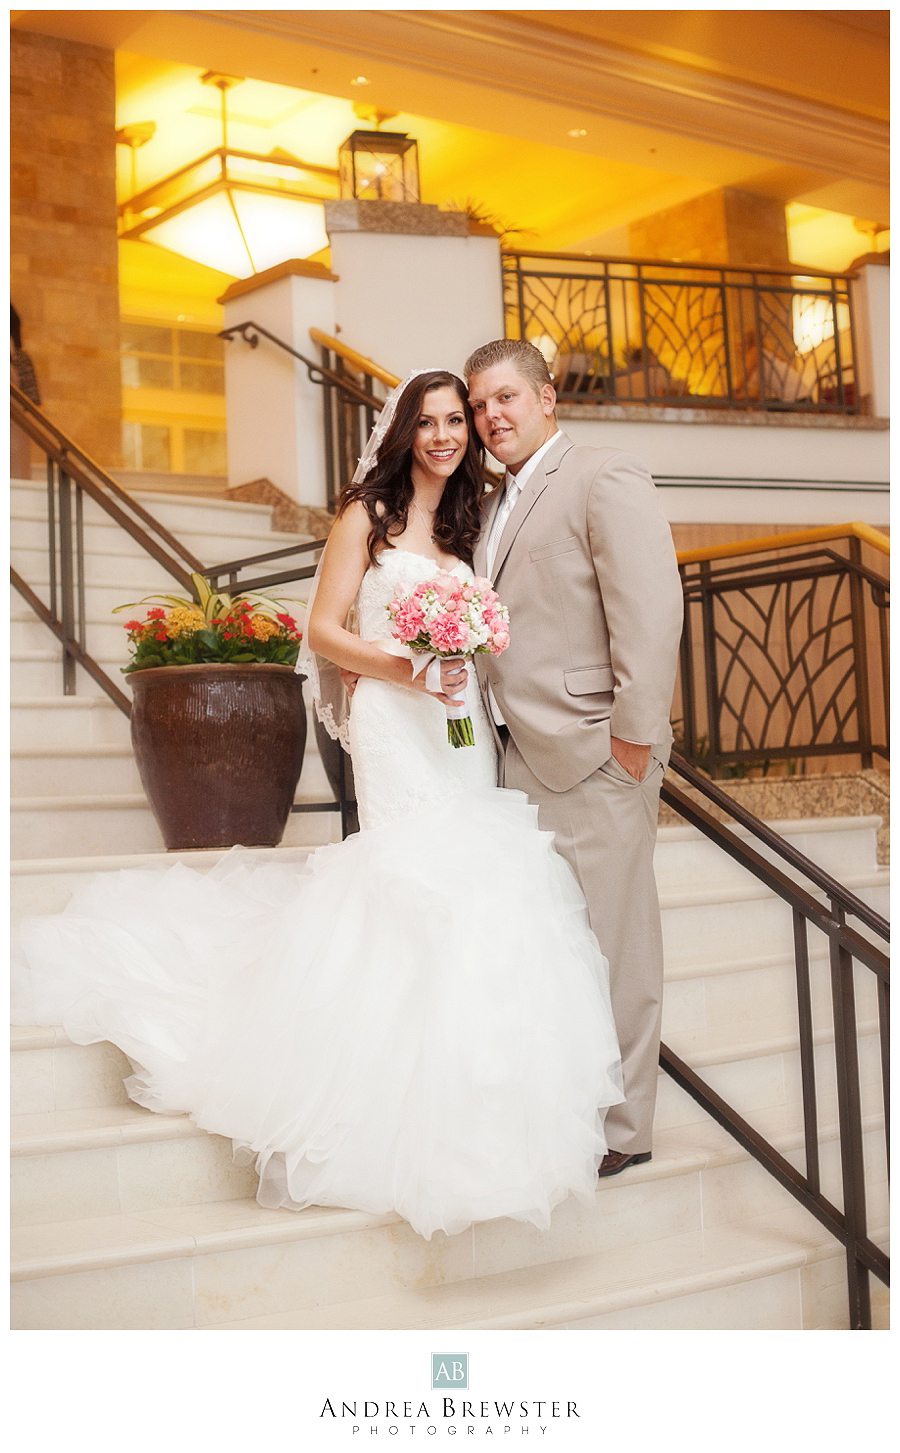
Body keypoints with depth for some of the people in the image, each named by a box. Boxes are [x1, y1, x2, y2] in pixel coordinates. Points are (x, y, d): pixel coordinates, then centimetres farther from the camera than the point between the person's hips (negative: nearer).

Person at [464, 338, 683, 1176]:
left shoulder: (604, 479, -6)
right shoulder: (498, 504, 20)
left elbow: (651, 611, -15)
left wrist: (632, 736, -18)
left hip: (589, 756, -8)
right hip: (520, 757, 8)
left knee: (606, 942, 0)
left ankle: (620, 1128, 14)